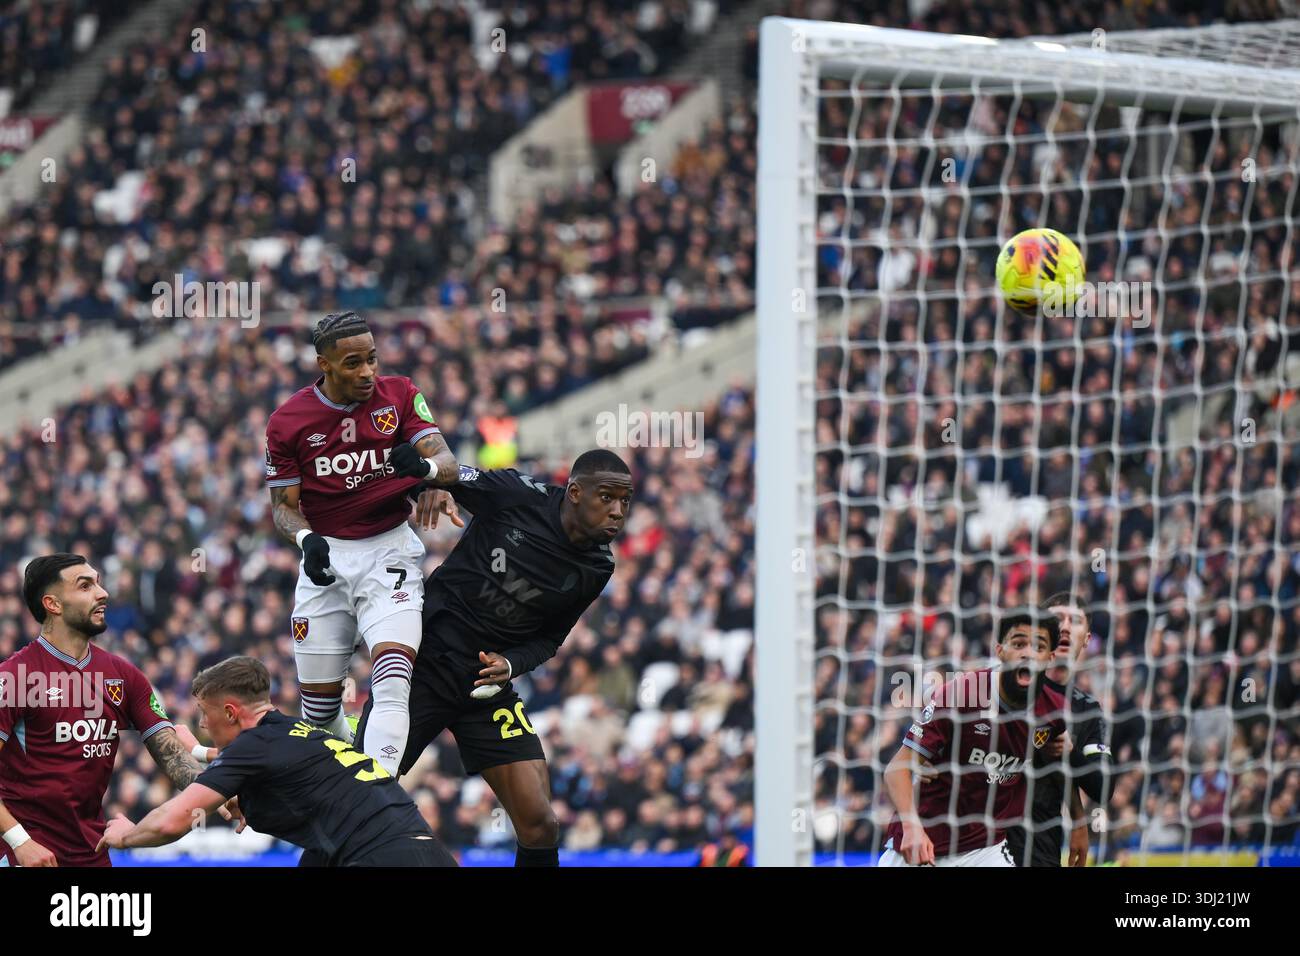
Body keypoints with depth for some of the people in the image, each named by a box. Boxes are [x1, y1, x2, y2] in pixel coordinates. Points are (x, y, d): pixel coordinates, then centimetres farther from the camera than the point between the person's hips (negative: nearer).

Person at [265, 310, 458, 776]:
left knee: (392, 675, -24)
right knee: (318, 698, 6)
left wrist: (426, 466, -32)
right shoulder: (288, 421, -1)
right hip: (326, 558, 2)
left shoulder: (399, 395, -1)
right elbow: (284, 506, 3)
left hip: (390, 550, -2)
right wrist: (306, 539, -19)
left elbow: (448, 463, -8)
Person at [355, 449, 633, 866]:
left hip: (490, 684, 4)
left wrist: (511, 664, -12)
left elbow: (549, 638, 9)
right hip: (424, 662, -4)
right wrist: (435, 486, -24)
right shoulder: (519, 494, -12)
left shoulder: (596, 568, 0)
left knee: (540, 826, -6)